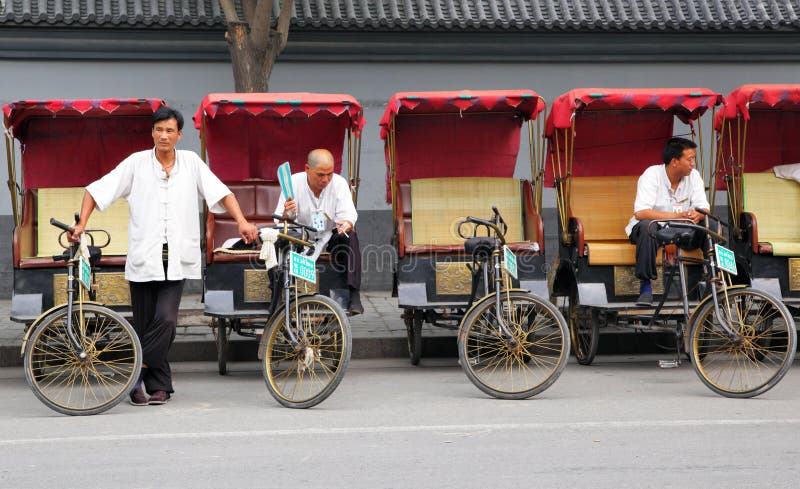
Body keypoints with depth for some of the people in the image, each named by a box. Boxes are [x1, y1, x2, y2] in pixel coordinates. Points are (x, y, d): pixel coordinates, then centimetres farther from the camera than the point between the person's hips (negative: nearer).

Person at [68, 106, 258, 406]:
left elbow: (221, 193, 5)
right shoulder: (136, 163, 3)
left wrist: (242, 221, -9)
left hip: (176, 260, 0)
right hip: (143, 258, 0)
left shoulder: (191, 162, 6)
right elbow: (96, 190, 6)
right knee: (145, 326, 3)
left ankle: (135, 376, -2)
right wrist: (81, 224, -6)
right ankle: (160, 385, 16)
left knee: (166, 320, -15)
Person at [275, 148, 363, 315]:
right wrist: (286, 215, -39)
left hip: (330, 235, 1)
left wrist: (347, 224, -41)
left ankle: (354, 296, -33)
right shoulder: (293, 183, -11)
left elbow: (348, 214, -16)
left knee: (350, 237, -31)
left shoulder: (339, 183, -8)